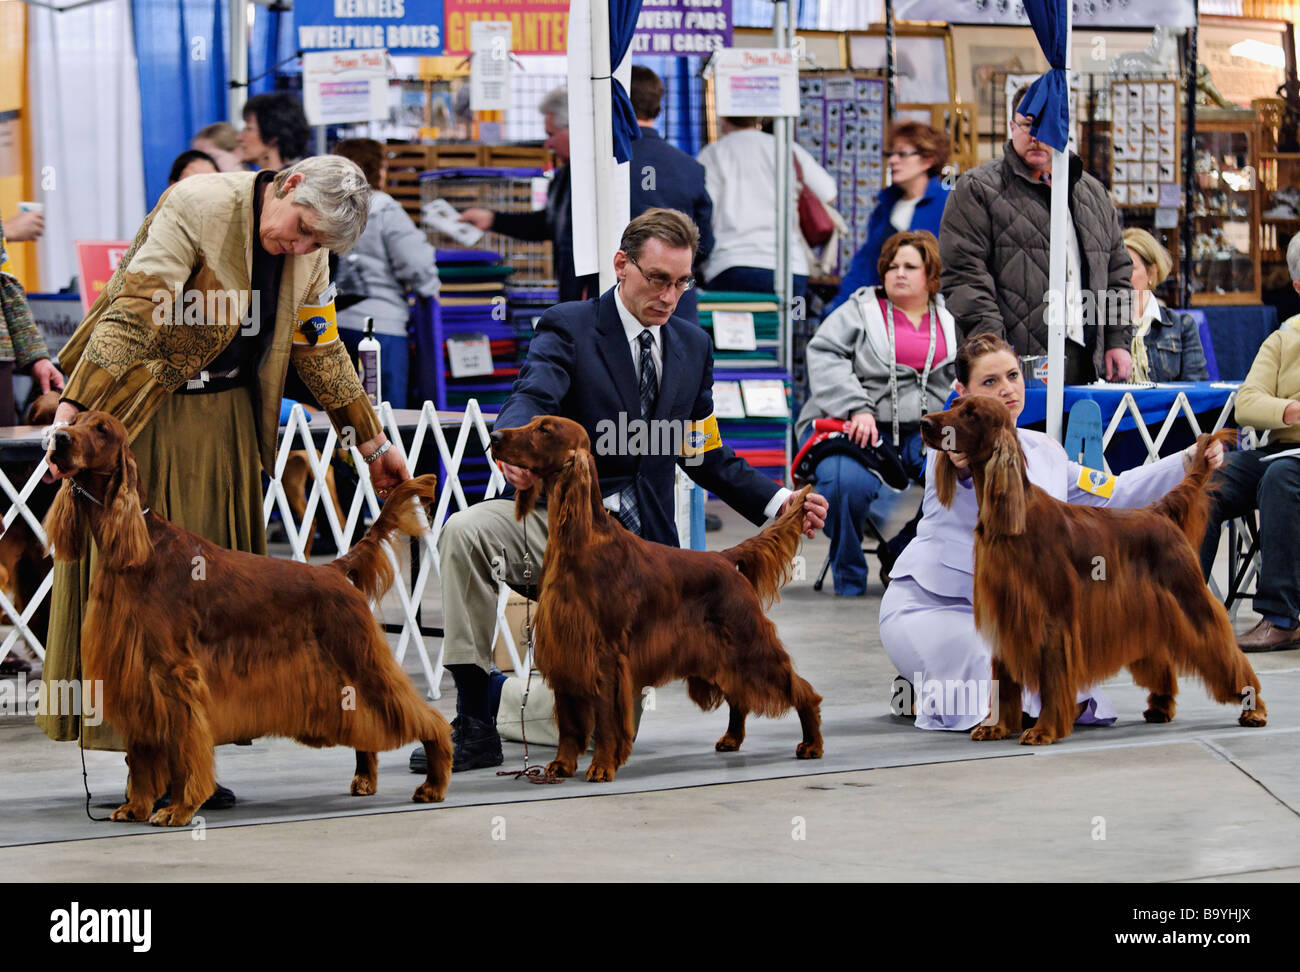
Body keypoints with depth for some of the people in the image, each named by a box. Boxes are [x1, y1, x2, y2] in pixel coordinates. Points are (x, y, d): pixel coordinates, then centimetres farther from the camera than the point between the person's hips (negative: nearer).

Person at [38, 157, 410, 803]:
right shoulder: (198, 207, -20)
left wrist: (370, 441, 13)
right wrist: (73, 409, -36)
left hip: (218, 419, 6)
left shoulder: (310, 253, 0)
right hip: (137, 404, -6)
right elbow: (130, 317, -28)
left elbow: (320, 350, 12)